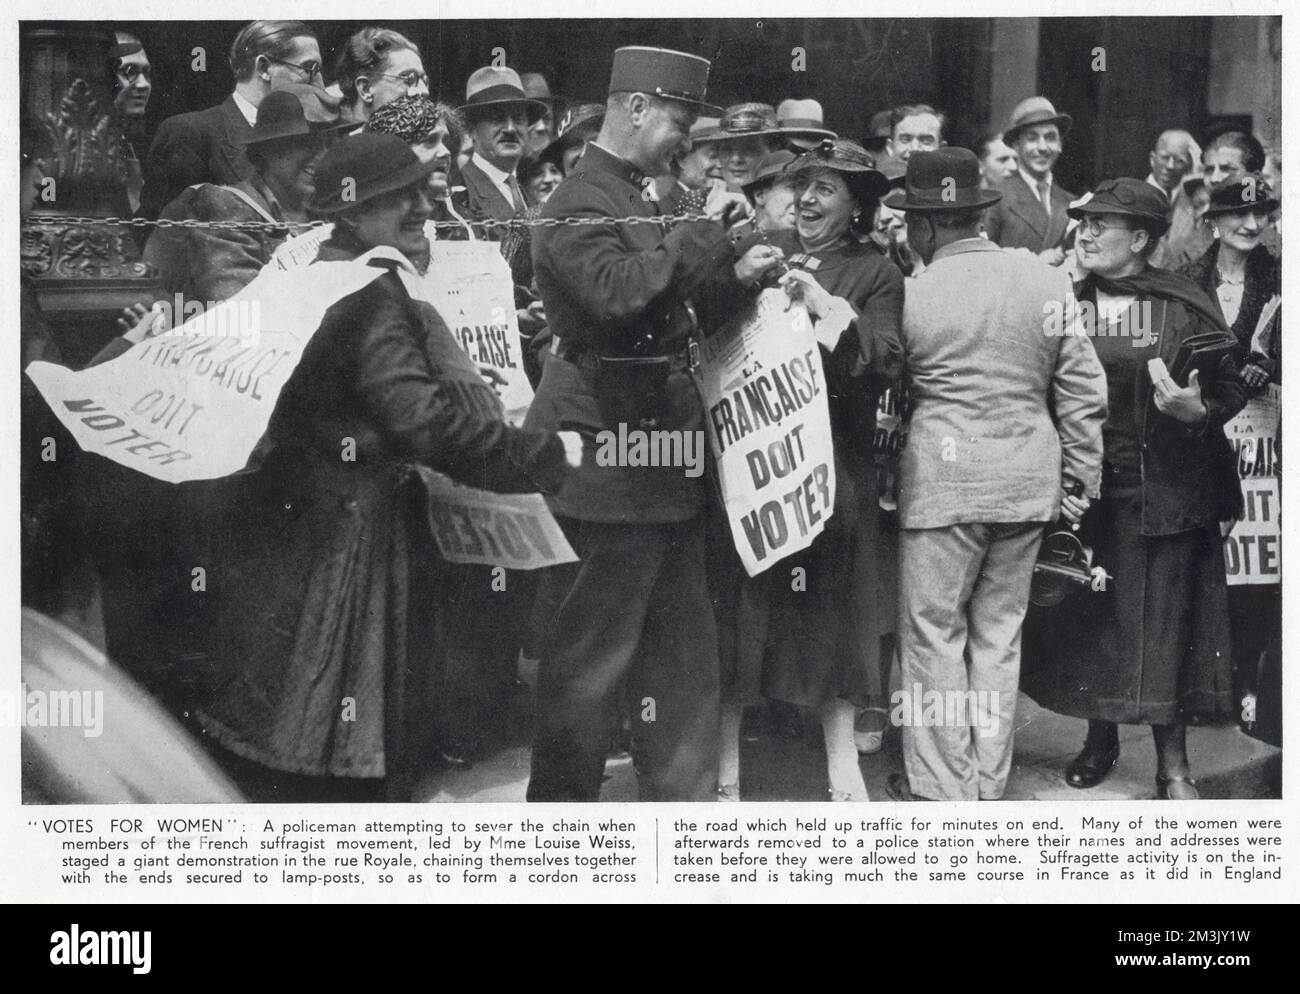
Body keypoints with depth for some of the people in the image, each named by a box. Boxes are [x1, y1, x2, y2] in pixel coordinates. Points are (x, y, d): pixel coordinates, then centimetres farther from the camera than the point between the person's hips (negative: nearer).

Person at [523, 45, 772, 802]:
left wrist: (733, 278, 7)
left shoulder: (642, 199, 16)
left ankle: (685, 795, 25)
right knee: (590, 662, -1)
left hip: (663, 460, 10)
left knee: (685, 653, 15)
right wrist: (702, 234, -21)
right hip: (604, 460, -10)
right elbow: (616, 292, -30)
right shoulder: (581, 201, -13)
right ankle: (563, 798, 11)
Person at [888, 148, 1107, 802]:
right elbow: (1083, 386, 3)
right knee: (1000, 631, 14)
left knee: (933, 632, 6)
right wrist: (1080, 478, 10)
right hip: (1030, 475, 4)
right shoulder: (1047, 281, 2)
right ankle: (988, 784, 23)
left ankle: (939, 789, 10)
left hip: (943, 476, -4)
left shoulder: (912, 294, -8)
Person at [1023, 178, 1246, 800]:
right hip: (1083, 487, 2)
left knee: (1164, 620, 1)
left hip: (1165, 489, -2)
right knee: (1089, 617, 8)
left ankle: (1173, 765, 11)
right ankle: (1100, 739, 28)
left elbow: (1231, 391, -1)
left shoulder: (1185, 306, -1)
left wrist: (1196, 410, -21)